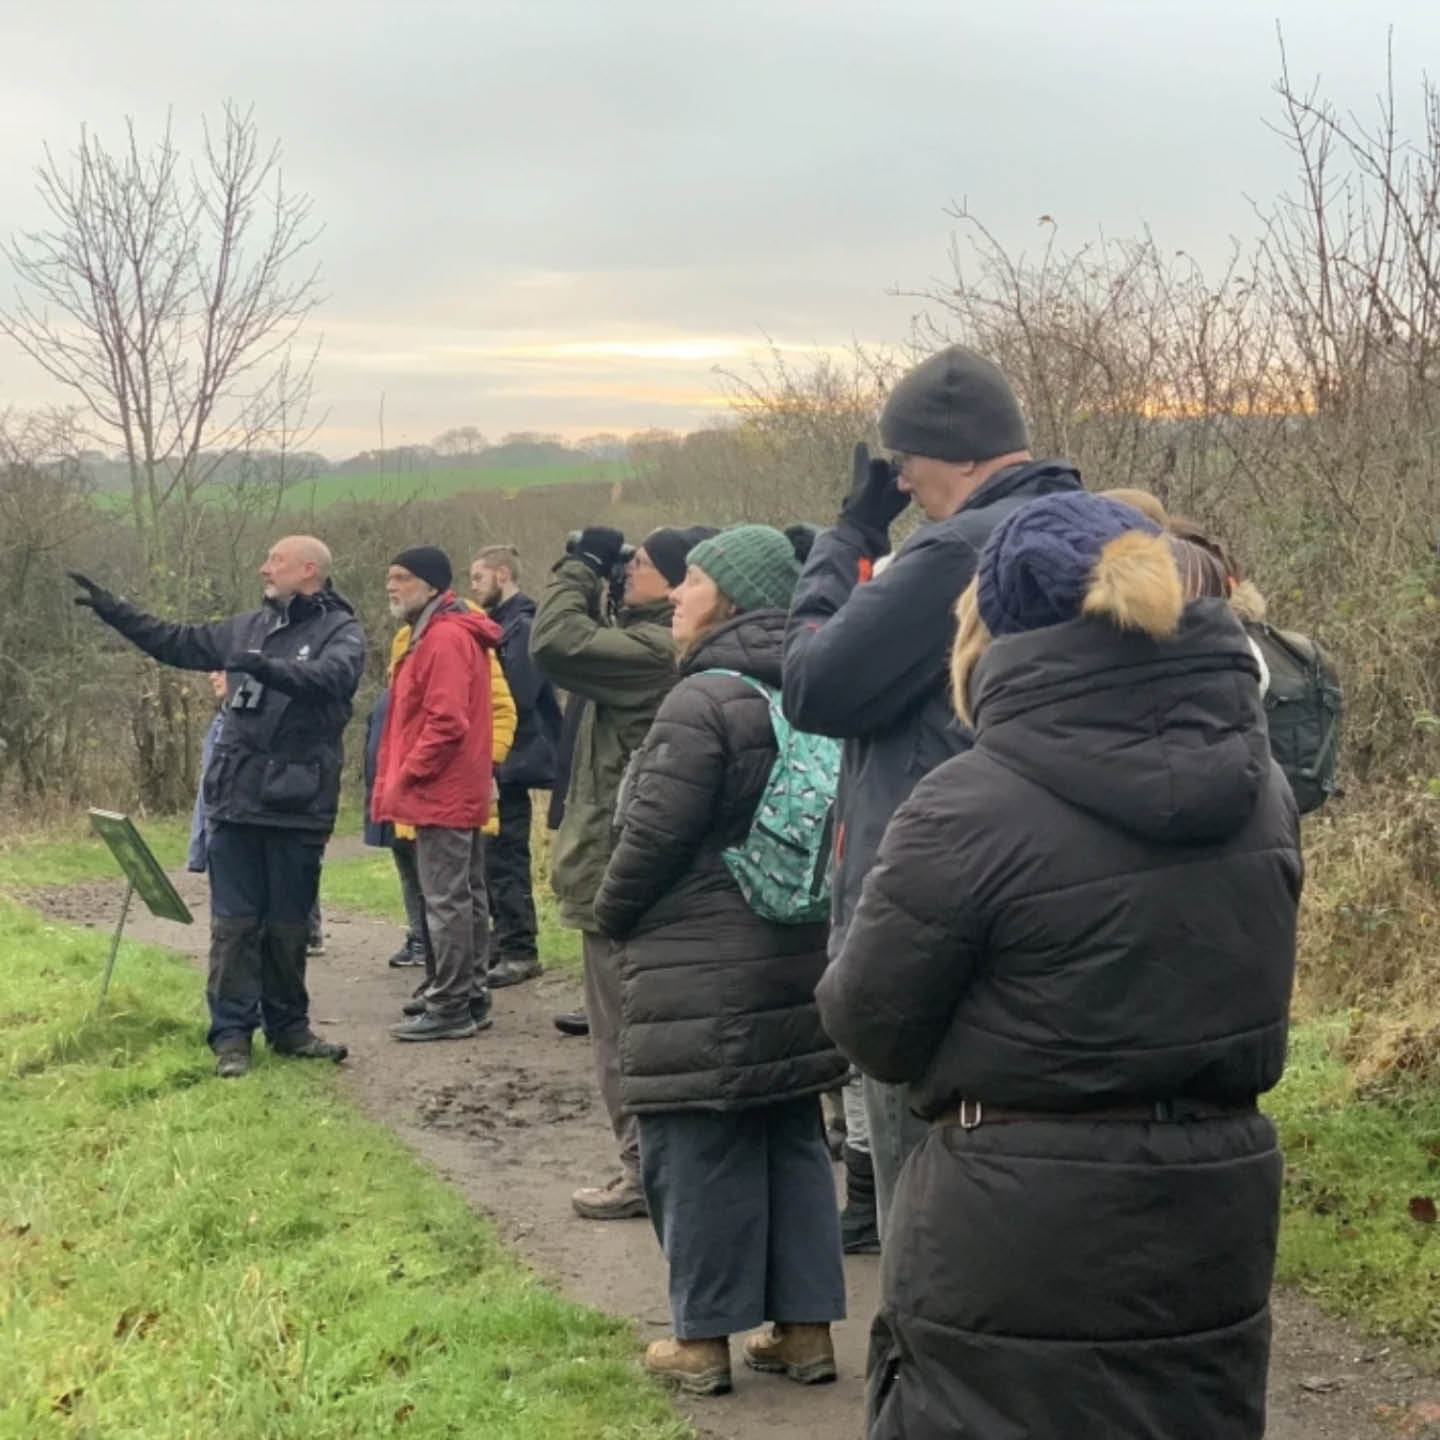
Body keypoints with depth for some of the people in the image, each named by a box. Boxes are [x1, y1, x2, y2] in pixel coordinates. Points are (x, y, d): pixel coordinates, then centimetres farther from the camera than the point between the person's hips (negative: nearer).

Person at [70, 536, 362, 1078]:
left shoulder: (341, 631, -3)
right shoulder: (249, 627, 13)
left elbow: (331, 676, -24)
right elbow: (177, 642, 23)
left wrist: (265, 668, -40)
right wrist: (111, 607, 21)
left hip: (298, 804, -4)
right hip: (235, 797, 4)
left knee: (288, 925, 7)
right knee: (233, 922, 2)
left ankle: (287, 1026, 21)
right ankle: (231, 1034, 6)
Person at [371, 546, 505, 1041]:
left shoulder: (445, 638, -16)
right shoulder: (431, 635, 17)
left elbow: (446, 723, -23)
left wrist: (402, 779, -16)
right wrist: (395, 780, 17)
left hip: (441, 795, -11)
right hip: (461, 794, 11)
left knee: (446, 900, -6)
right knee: (467, 897, 14)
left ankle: (450, 1008, -3)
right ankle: (471, 998, 21)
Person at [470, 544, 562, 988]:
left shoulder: (523, 627, -13)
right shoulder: (498, 624, 16)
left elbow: (517, 693, -23)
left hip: (511, 762, -10)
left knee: (504, 859, -5)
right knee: (495, 857, 14)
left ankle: (519, 951, 1)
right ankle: (506, 944, 23)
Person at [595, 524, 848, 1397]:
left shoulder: (704, 700, -17)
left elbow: (653, 835, -17)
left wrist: (613, 914, 1)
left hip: (703, 975, -8)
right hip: (796, 964, 8)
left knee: (699, 1151, 1)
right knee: (794, 1143, 14)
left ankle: (703, 1340, 9)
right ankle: (805, 1325, 20)